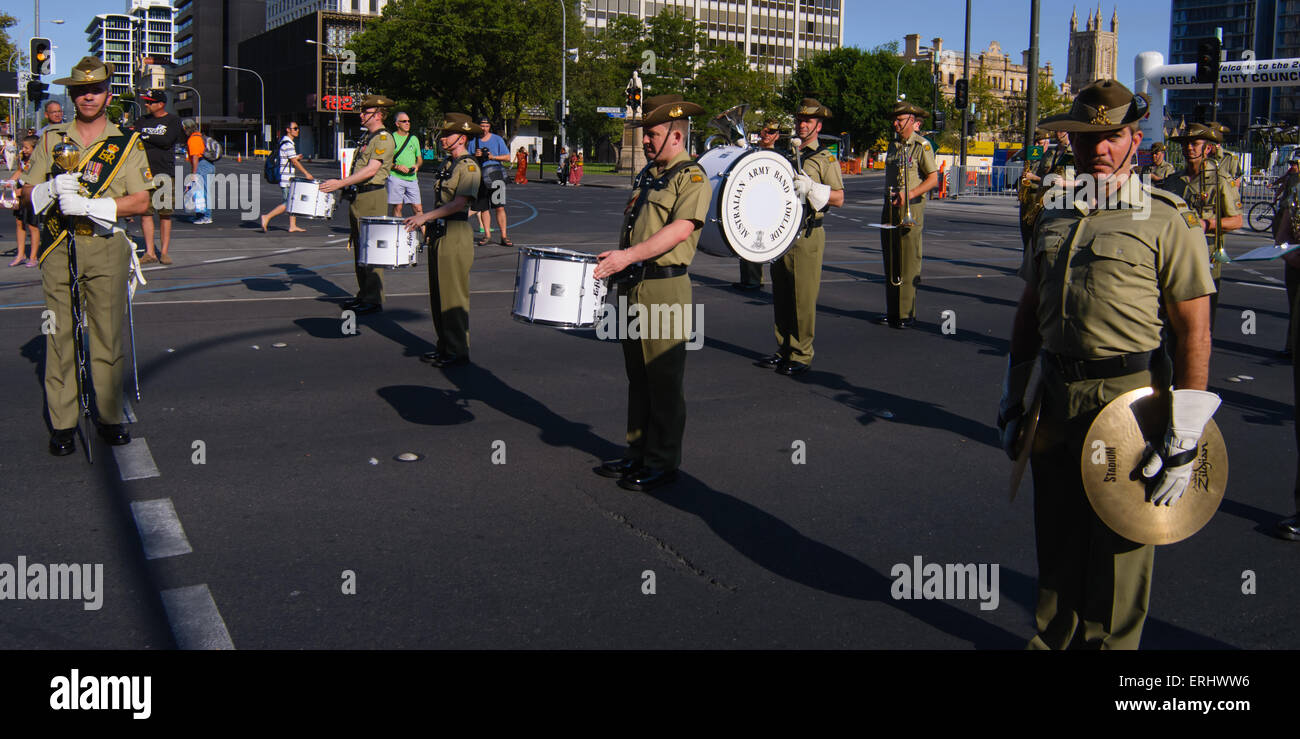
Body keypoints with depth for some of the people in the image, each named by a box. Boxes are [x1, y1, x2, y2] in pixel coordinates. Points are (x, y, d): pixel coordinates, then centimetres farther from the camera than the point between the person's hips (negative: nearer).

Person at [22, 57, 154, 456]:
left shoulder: (127, 143, 9)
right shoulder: (51, 139, 14)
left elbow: (141, 201, -1)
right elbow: (28, 194, 12)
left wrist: (90, 205, -13)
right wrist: (52, 189, -11)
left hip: (107, 248, -1)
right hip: (58, 247, 1)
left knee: (108, 334, 1)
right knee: (60, 333, 0)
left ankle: (109, 416, 11)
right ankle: (62, 423, 5)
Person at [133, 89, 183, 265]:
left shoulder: (172, 120, 5)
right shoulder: (142, 121, 18)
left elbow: (166, 140, -10)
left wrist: (144, 136, -4)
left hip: (165, 173, -3)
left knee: (165, 214, -1)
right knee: (145, 212, -3)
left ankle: (164, 252, 5)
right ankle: (149, 252, -1)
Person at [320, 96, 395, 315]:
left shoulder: (383, 138, -11)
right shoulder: (365, 137, 18)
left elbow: (371, 170, -20)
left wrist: (340, 183, -21)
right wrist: (341, 184, 11)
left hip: (373, 197, -10)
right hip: (357, 196, 10)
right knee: (359, 247, 13)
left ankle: (374, 300, -4)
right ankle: (364, 294, 21)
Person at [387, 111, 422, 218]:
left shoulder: (414, 139, 16)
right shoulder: (391, 138, 1)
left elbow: (420, 158, 22)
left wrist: (417, 165, 0)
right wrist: (397, 166, -15)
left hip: (412, 178, 3)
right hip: (396, 178, -3)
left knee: (418, 208, -2)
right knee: (397, 207, -2)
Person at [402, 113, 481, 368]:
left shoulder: (469, 166, -11)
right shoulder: (448, 163, 16)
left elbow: (459, 203, -21)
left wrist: (425, 216, -24)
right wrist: (427, 221, 12)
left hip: (457, 235, -9)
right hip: (440, 233, 9)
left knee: (454, 295, -4)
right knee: (438, 294, 13)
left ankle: (458, 351, 4)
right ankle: (444, 346, 22)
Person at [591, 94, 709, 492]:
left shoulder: (692, 176, -8)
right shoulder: (647, 174, 18)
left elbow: (681, 228, -22)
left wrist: (628, 256, -29)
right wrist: (613, 262, 11)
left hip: (665, 290, -8)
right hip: (633, 287, 8)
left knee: (664, 380, 0)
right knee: (638, 377, 14)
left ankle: (664, 462, 10)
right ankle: (637, 455, 24)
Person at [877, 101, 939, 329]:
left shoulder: (922, 145, -5)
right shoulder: (893, 145, 16)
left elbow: (933, 179, -9)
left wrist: (909, 195, -18)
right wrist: (890, 194, 10)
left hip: (911, 208, -7)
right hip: (890, 207, 7)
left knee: (909, 263, -7)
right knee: (890, 261, 8)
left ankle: (907, 313, -3)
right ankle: (892, 311, 16)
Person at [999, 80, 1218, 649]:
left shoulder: (1166, 220, -8)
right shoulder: (1054, 214, 10)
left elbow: (1194, 331, -10)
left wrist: (1184, 438, -15)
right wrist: (1013, 398, 15)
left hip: (1128, 397, -5)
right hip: (1055, 396, 5)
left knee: (1118, 546, 8)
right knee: (1057, 538, 17)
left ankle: (1110, 645, 26)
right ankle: (1054, 639, 34)